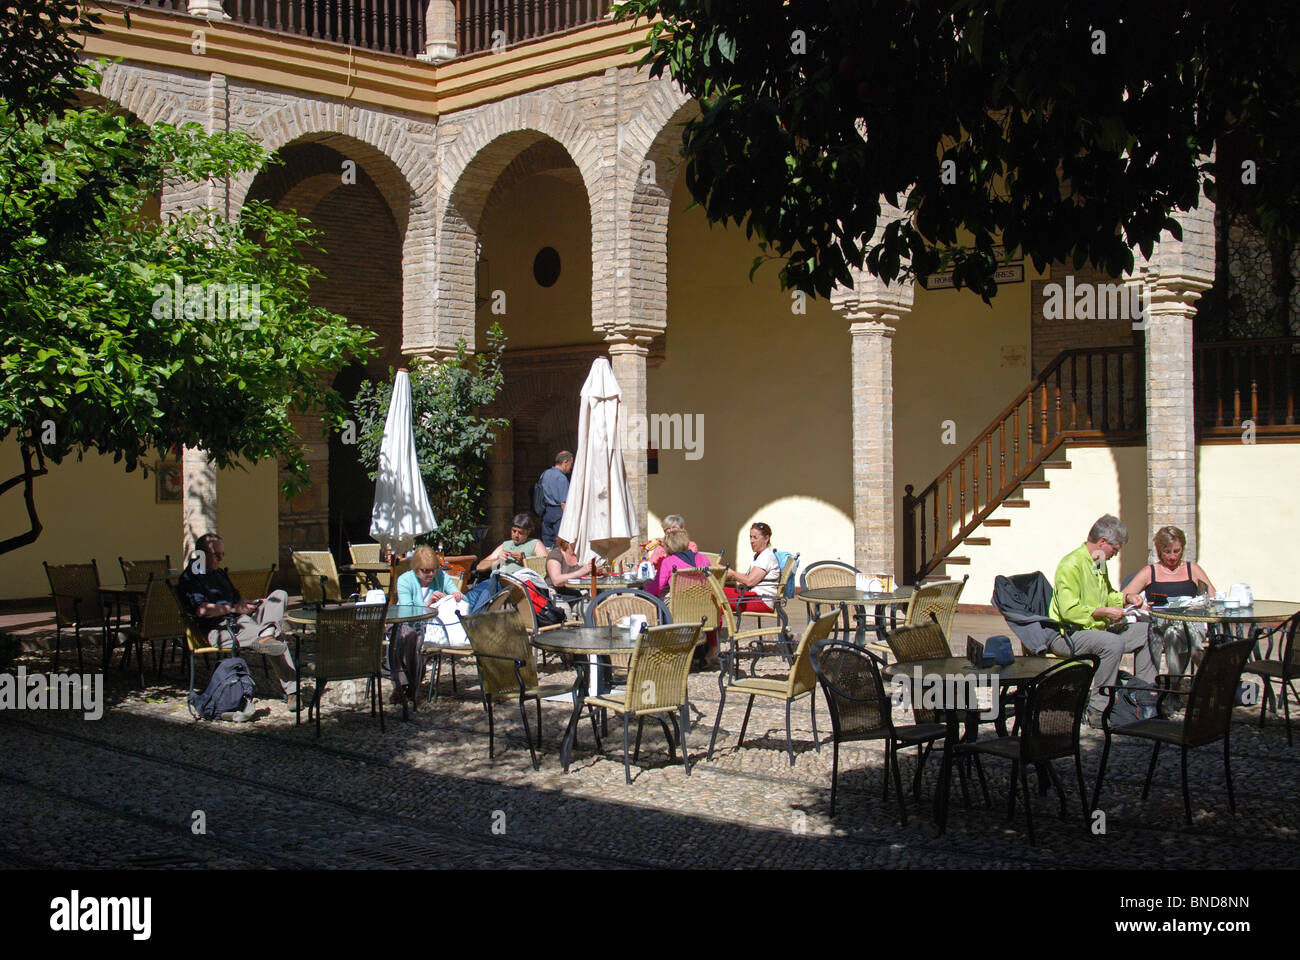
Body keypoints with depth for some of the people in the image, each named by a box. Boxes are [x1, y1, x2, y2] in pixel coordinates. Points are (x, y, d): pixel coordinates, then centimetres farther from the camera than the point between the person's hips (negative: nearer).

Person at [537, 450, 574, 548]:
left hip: (545, 513, 8)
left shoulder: (545, 473, 11)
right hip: (558, 511, -8)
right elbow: (563, 502, -18)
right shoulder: (562, 478, -14)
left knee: (547, 545, 11)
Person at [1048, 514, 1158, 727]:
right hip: (1068, 635, -10)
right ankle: (1098, 711, -30)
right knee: (1113, 643, -35)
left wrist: (1125, 598, 15)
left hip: (1097, 628, 10)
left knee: (1145, 632, 9)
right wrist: (1103, 612, -21)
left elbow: (1107, 595, 34)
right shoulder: (1071, 565, -18)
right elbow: (1069, 611, -26)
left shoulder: (1099, 563, 15)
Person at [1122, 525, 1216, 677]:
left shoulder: (1192, 570, 22)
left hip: (1192, 622, 1)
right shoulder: (1150, 572, 19)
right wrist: (1130, 597, -15)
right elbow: (1121, 598, 10)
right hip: (1160, 623, -1)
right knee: (1172, 632, -37)